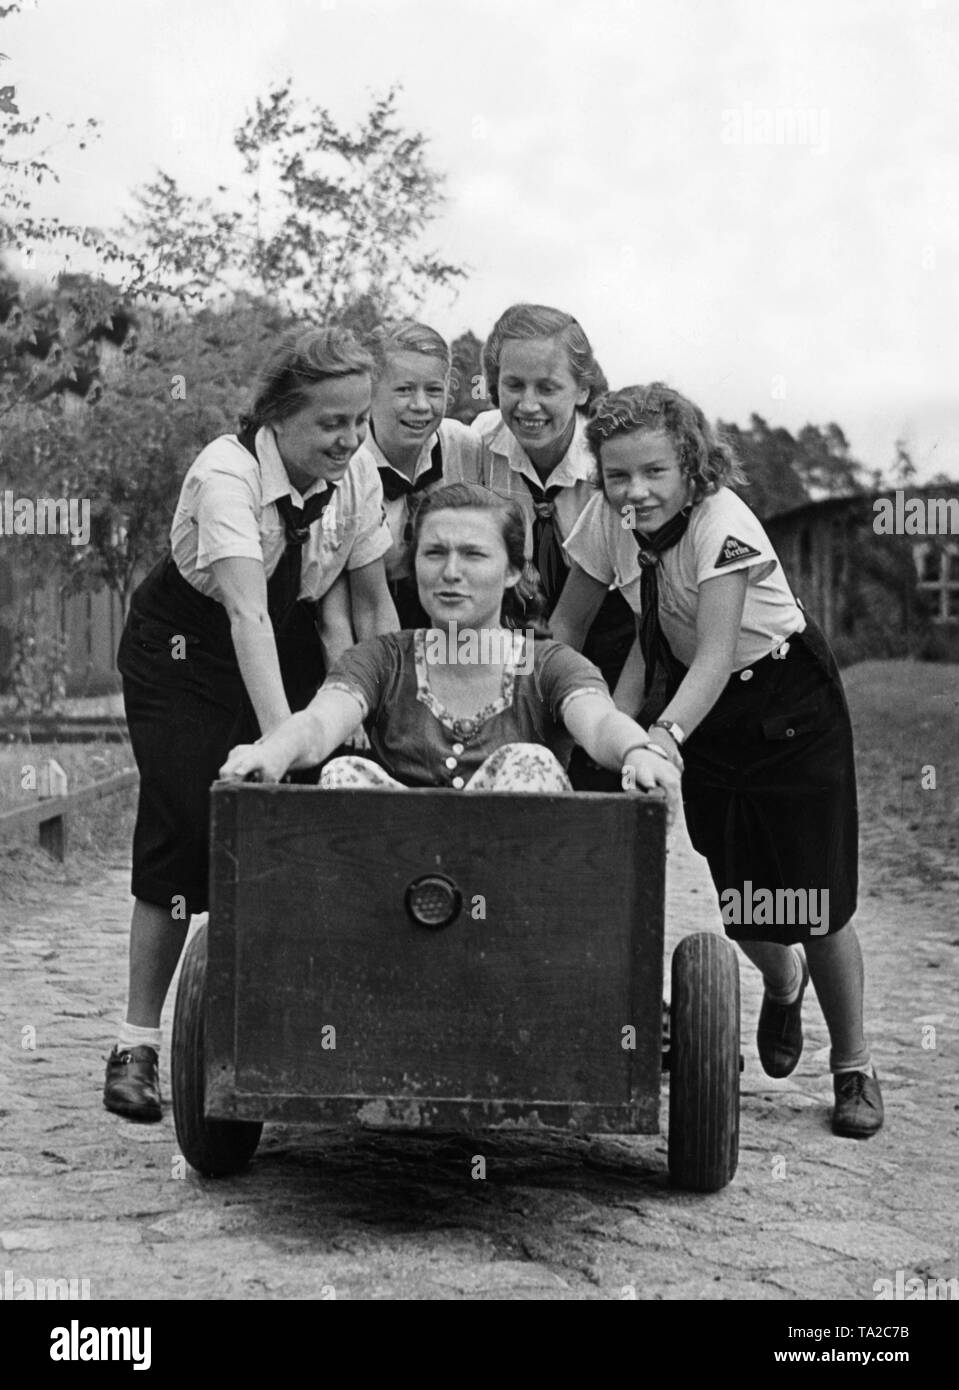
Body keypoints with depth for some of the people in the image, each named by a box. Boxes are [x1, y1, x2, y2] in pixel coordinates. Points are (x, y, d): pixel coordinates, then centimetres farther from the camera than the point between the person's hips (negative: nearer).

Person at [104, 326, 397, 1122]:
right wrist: (281, 738, -51)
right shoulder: (226, 475, -31)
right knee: (187, 830, -11)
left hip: (288, 647, 5)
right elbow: (246, 613, -42)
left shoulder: (356, 476, -14)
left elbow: (375, 600, -4)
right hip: (182, 650, -5)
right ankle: (138, 1043, 0)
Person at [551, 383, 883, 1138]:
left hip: (787, 696, -5)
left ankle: (854, 1068, 16)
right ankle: (783, 982, 40)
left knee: (816, 899, -4)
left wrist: (664, 734, -54)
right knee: (730, 894, 4)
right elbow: (567, 627, -3)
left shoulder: (723, 524, -29)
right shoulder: (607, 520, -13)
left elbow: (717, 655, -38)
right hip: (696, 702, 5)